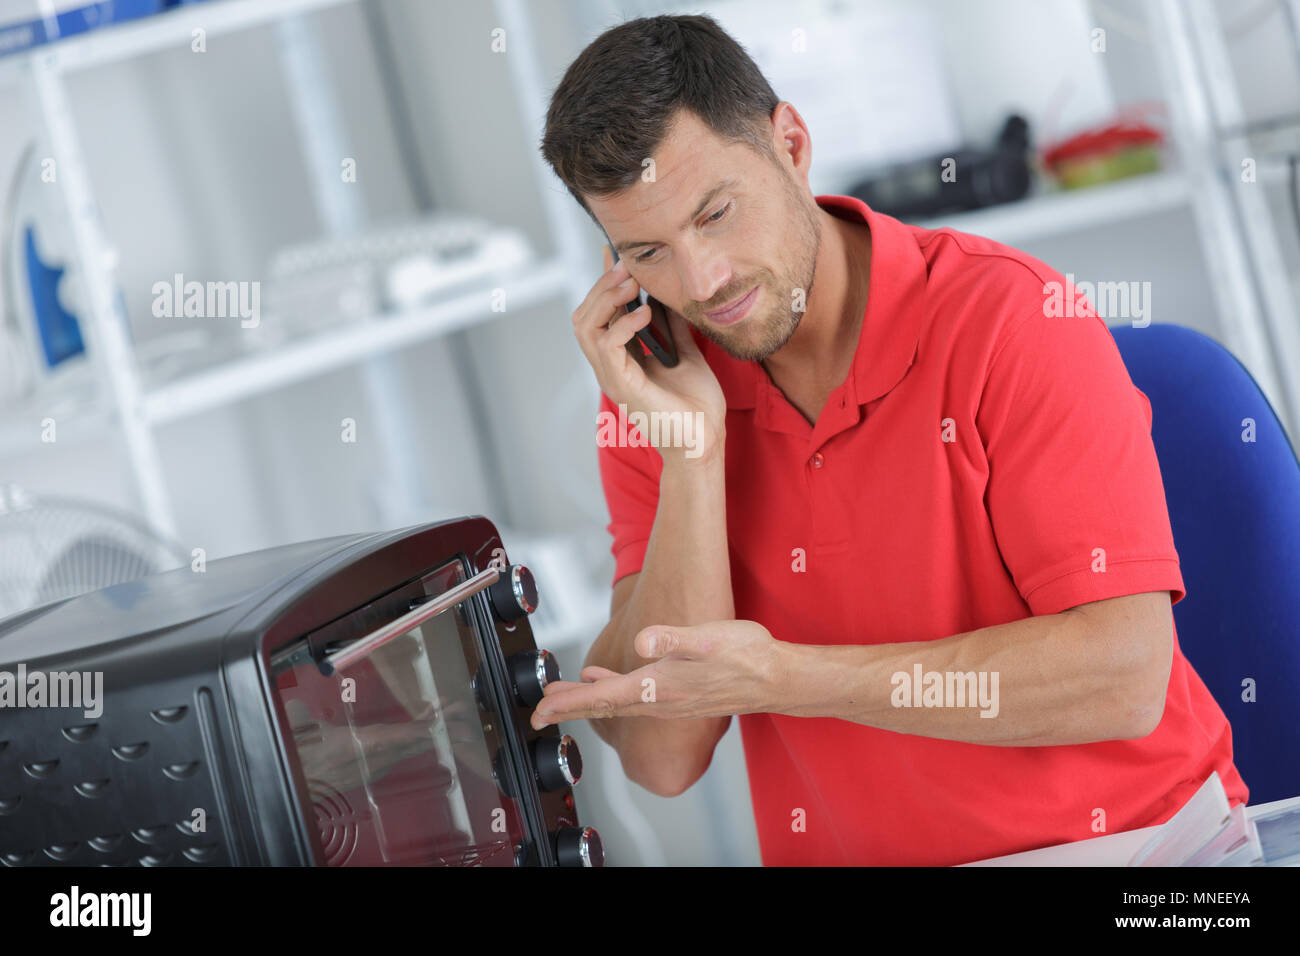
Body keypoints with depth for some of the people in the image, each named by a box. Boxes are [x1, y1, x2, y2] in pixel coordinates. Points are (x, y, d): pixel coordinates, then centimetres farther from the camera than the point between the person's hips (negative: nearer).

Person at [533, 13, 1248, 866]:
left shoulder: (1008, 316, -11)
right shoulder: (653, 386, 0)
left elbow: (1123, 678, -17)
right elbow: (664, 758, -7)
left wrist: (783, 679, -18)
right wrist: (691, 446, -13)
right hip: (845, 858, 3)